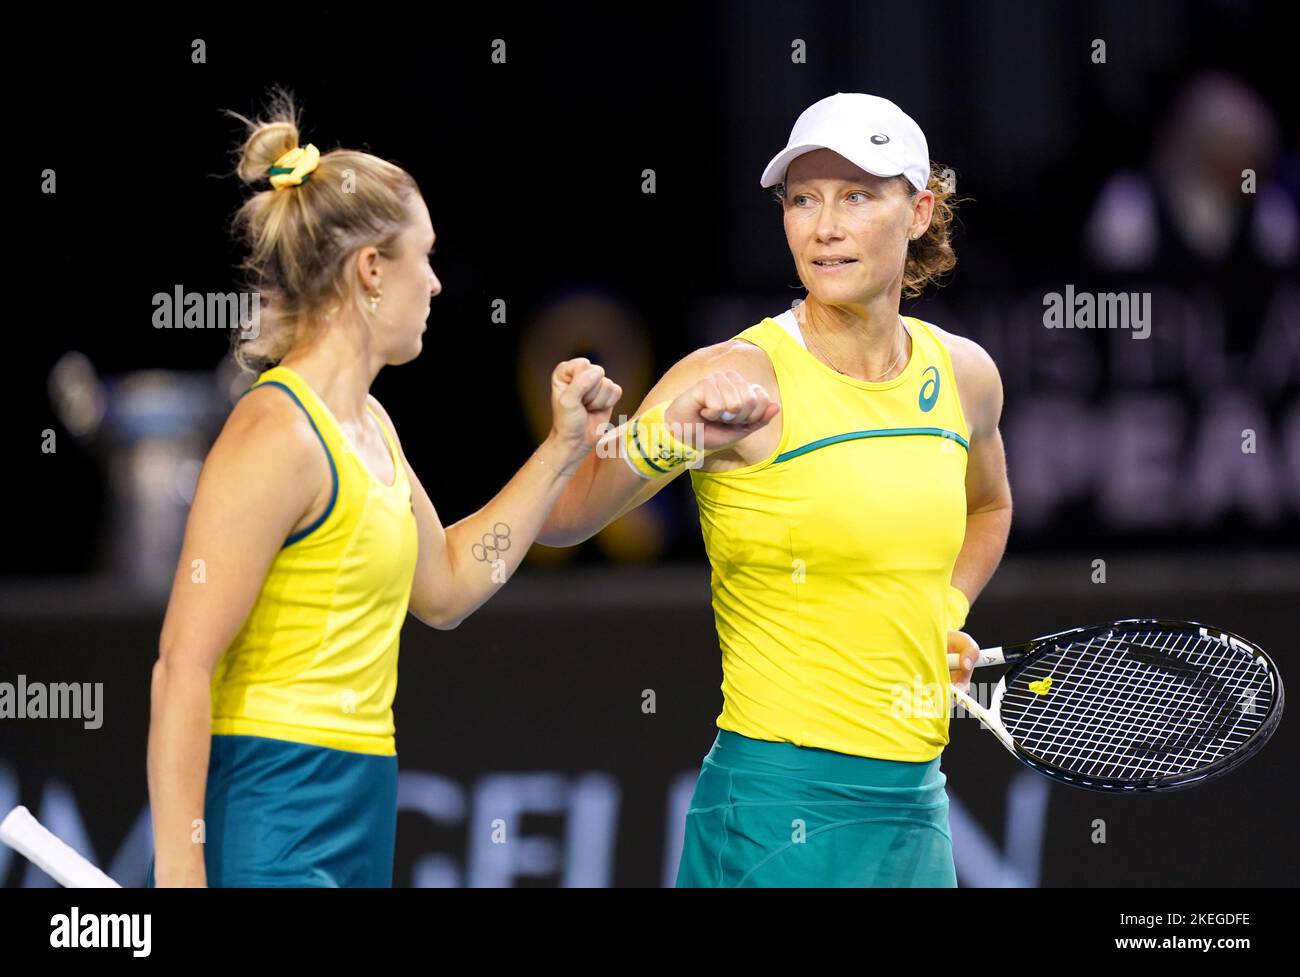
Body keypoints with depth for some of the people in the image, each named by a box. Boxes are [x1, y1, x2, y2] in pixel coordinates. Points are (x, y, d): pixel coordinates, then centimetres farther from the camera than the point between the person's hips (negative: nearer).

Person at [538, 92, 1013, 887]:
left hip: (915, 805, 6)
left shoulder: (964, 375, 7)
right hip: (781, 804, -6)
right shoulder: (745, 378, -11)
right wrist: (667, 435, -35)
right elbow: (556, 517, -20)